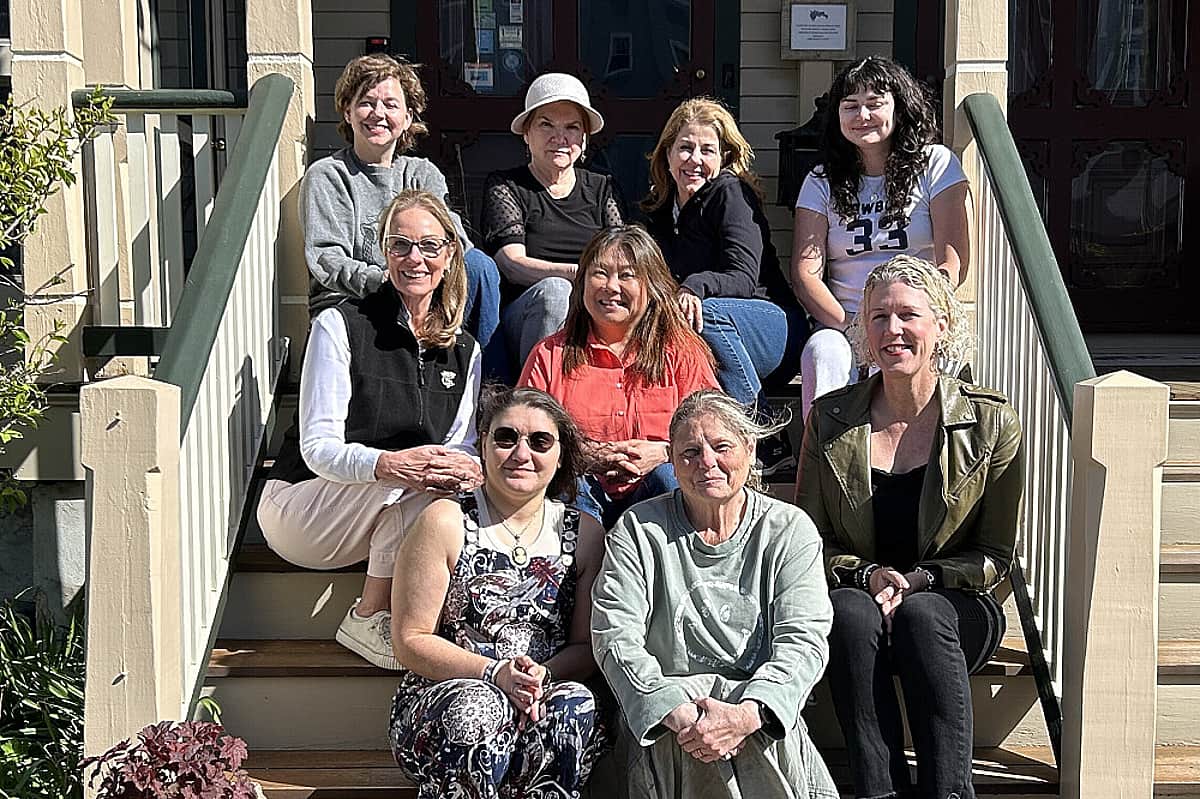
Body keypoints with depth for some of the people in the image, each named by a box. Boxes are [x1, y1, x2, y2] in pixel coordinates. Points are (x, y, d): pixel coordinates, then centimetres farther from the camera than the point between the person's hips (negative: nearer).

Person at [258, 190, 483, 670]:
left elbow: (460, 447, 4)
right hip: (298, 511, -4)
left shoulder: (464, 350, 8)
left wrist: (468, 469, -23)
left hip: (387, 513, 4)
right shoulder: (340, 326, -9)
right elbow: (318, 448, -16)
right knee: (412, 481, -32)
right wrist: (388, 464, -38)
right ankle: (369, 619, -20)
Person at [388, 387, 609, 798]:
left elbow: (589, 645, 8)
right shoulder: (445, 523, 0)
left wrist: (543, 675, -15)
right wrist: (496, 673, -17)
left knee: (576, 705, -31)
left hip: (545, 698, 3)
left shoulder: (585, 535, 10)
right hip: (439, 699, -2)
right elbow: (410, 641, -3)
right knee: (476, 707, -36)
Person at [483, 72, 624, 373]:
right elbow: (512, 263, -7)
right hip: (526, 317, -2)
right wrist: (576, 273, -26)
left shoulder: (602, 189, 20)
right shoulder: (504, 186, 9)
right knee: (554, 290, -36)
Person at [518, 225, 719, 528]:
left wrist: (662, 452, -17)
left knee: (669, 475, -31)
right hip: (583, 498, 0)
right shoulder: (550, 354, 8)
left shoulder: (682, 352, 7)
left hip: (651, 497, 0)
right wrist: (586, 455, -16)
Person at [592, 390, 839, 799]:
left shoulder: (790, 529, 5)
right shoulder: (637, 531, 5)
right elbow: (615, 638, -6)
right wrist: (676, 713, -23)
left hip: (764, 719, 1)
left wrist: (748, 714, -25)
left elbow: (803, 642, -6)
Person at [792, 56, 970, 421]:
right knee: (824, 354, -33)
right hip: (843, 323, 2)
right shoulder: (822, 181, 15)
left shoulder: (936, 164, 9)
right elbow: (805, 272, 3)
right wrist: (850, 325, -15)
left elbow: (954, 262, -1)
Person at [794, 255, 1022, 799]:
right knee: (853, 612, -33)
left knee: (921, 615, -35)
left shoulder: (991, 423, -1)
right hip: (854, 594, 1)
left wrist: (916, 579, -14)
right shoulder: (829, 419, 3)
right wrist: (867, 575, -13)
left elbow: (995, 556, 2)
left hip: (955, 606, -1)